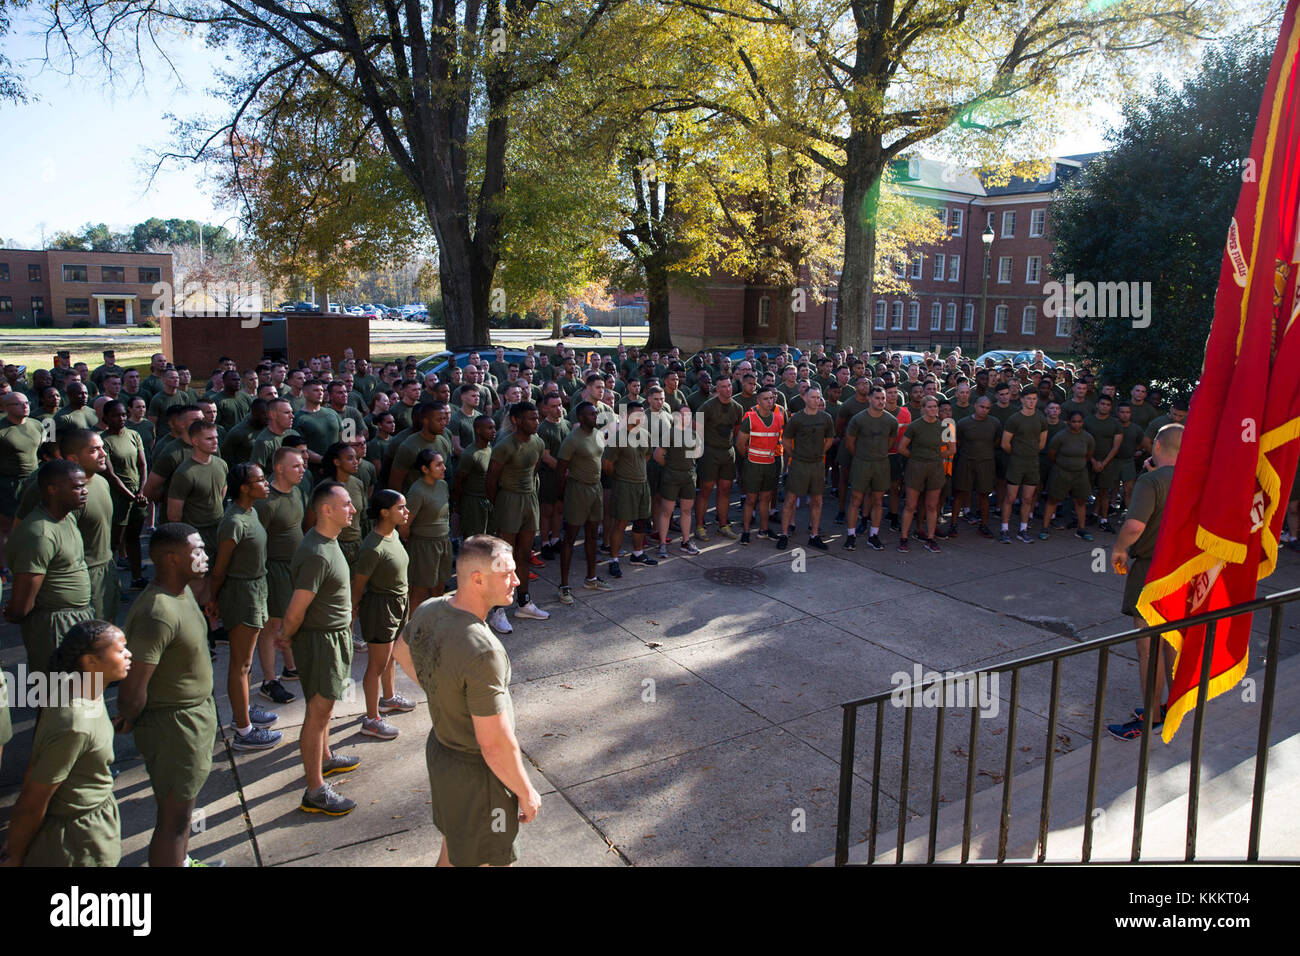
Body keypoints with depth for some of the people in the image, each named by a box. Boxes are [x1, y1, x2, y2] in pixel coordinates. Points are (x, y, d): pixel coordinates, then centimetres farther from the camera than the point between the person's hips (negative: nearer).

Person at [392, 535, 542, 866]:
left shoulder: (427, 611, -11)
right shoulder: (482, 652, -36)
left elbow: (402, 652, 14)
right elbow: (495, 745, -29)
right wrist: (526, 793, -14)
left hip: (440, 748, 8)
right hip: (477, 772, -8)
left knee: (453, 849, 30)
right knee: (483, 860, 16)